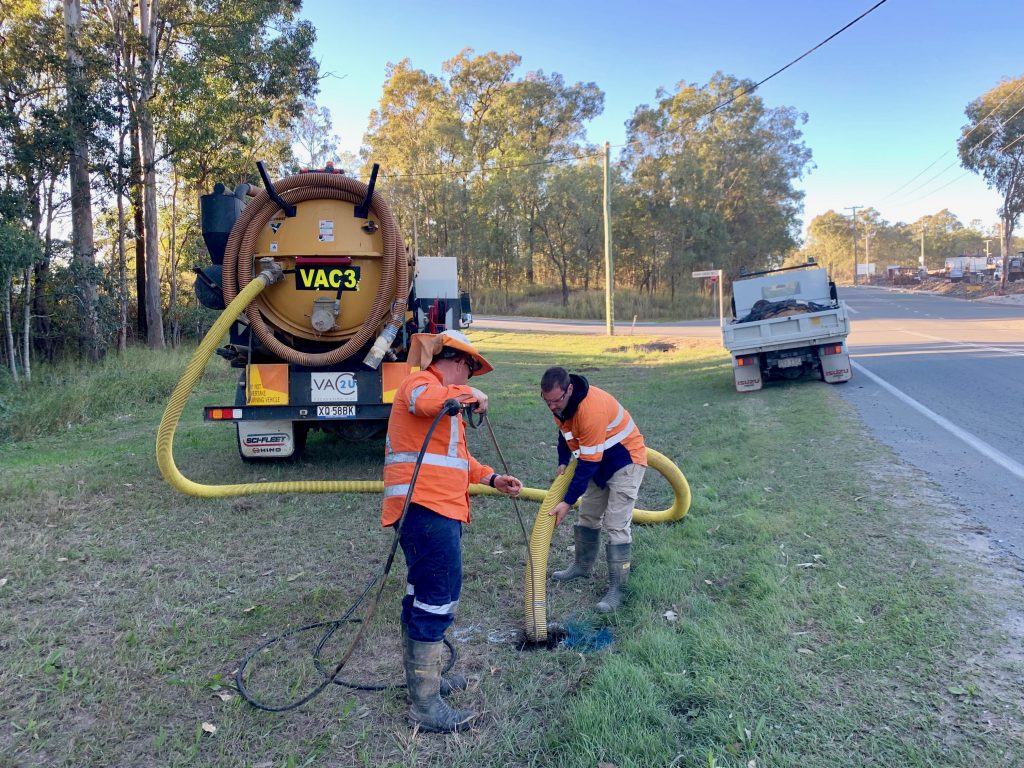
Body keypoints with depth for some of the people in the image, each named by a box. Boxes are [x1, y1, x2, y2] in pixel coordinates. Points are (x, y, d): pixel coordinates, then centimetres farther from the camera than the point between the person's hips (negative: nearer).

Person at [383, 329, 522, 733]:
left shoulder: (445, 399, 26)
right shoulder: (421, 383, -7)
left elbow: (457, 456, 30)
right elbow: (424, 400, -34)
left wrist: (492, 478, 20)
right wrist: (469, 394, -19)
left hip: (438, 510, 11)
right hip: (426, 507, -11)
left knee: (423, 595, 19)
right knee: (437, 599, -8)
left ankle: (422, 680, 33)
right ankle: (425, 705, 0)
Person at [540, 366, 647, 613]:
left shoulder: (591, 410, -37)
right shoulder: (559, 402, -10)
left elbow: (588, 463, -31)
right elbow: (565, 431, 12)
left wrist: (567, 502, -27)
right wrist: (563, 463, -2)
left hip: (626, 460, -9)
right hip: (598, 459, 9)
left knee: (616, 525, -13)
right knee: (588, 516, 18)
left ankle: (617, 589, -6)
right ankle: (583, 566, 35)